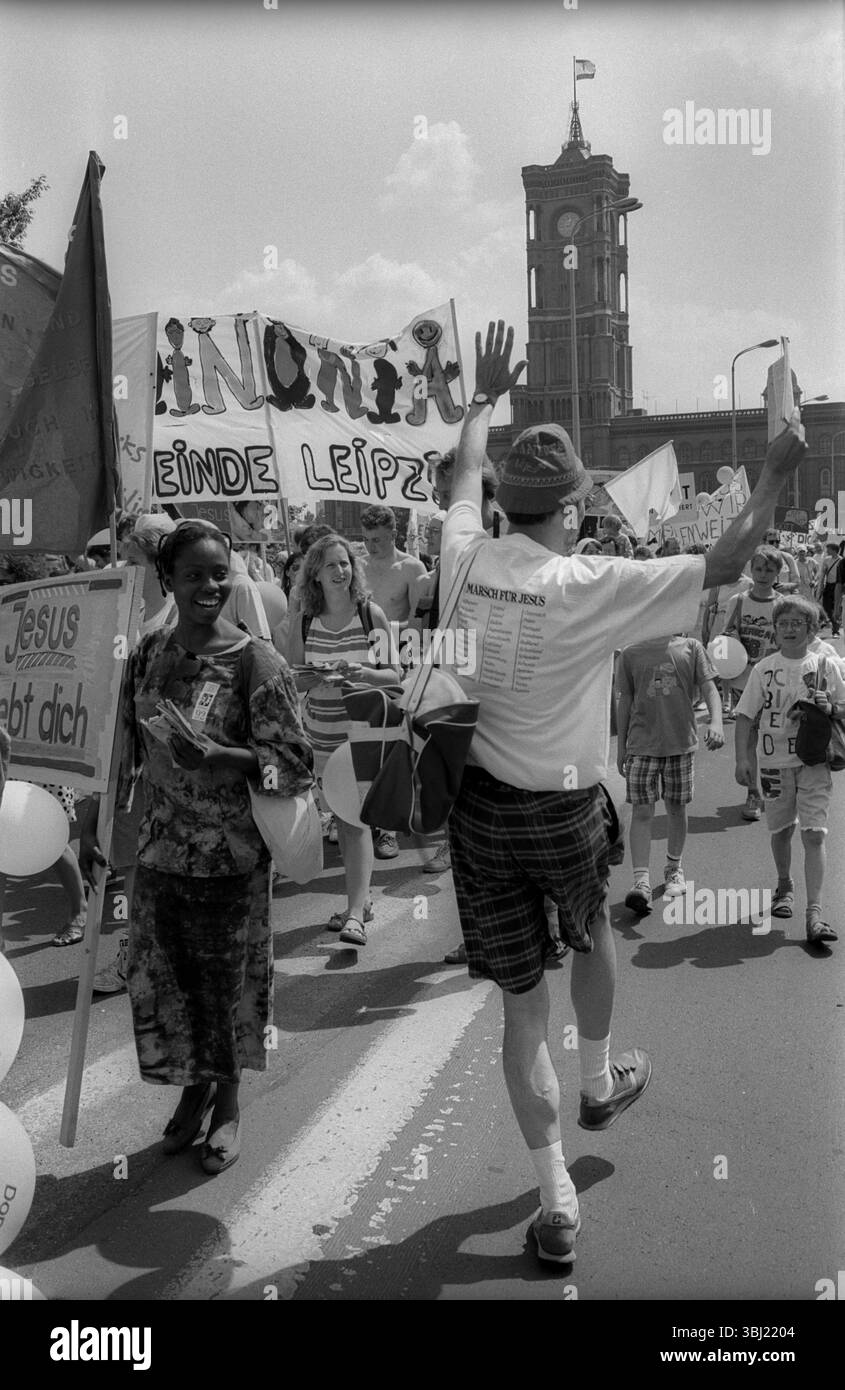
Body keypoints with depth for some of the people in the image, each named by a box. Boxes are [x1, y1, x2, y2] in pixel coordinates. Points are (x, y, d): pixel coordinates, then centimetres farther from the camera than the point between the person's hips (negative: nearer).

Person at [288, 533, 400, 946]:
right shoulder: (303, 623, 1)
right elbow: (292, 678, 6)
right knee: (339, 817, 13)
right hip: (322, 732, 4)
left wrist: (363, 673, -22)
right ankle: (361, 899, 28)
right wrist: (319, 679, -15)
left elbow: (395, 673, -4)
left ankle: (355, 915, -10)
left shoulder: (371, 614, -6)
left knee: (357, 817, -10)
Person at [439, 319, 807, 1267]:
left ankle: (555, 1200, 20)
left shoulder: (466, 559, -5)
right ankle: (599, 1082, 53)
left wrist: (485, 396, 31)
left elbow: (466, 475, 16)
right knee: (592, 939, 30)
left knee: (521, 1002, 10)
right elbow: (722, 565, -14)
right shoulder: (590, 586, -18)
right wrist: (775, 477, -2)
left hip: (478, 803, 3)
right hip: (564, 811, -3)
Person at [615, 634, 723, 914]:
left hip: (682, 743, 1)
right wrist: (620, 746, 10)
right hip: (641, 744, -1)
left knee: (676, 809, 11)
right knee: (642, 812, -6)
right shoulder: (630, 654, 5)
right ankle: (641, 880, -8)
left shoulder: (691, 647, 4)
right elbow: (625, 702, 9)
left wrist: (716, 723, -19)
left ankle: (674, 869, 30)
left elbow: (709, 689, -1)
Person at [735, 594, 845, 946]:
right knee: (781, 829, 14)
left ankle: (814, 914, -8)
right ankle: (784, 885, 40)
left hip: (814, 761, -1)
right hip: (775, 761, 1)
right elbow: (746, 715, -2)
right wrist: (742, 758, -11)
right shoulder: (764, 669, -2)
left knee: (814, 834, -8)